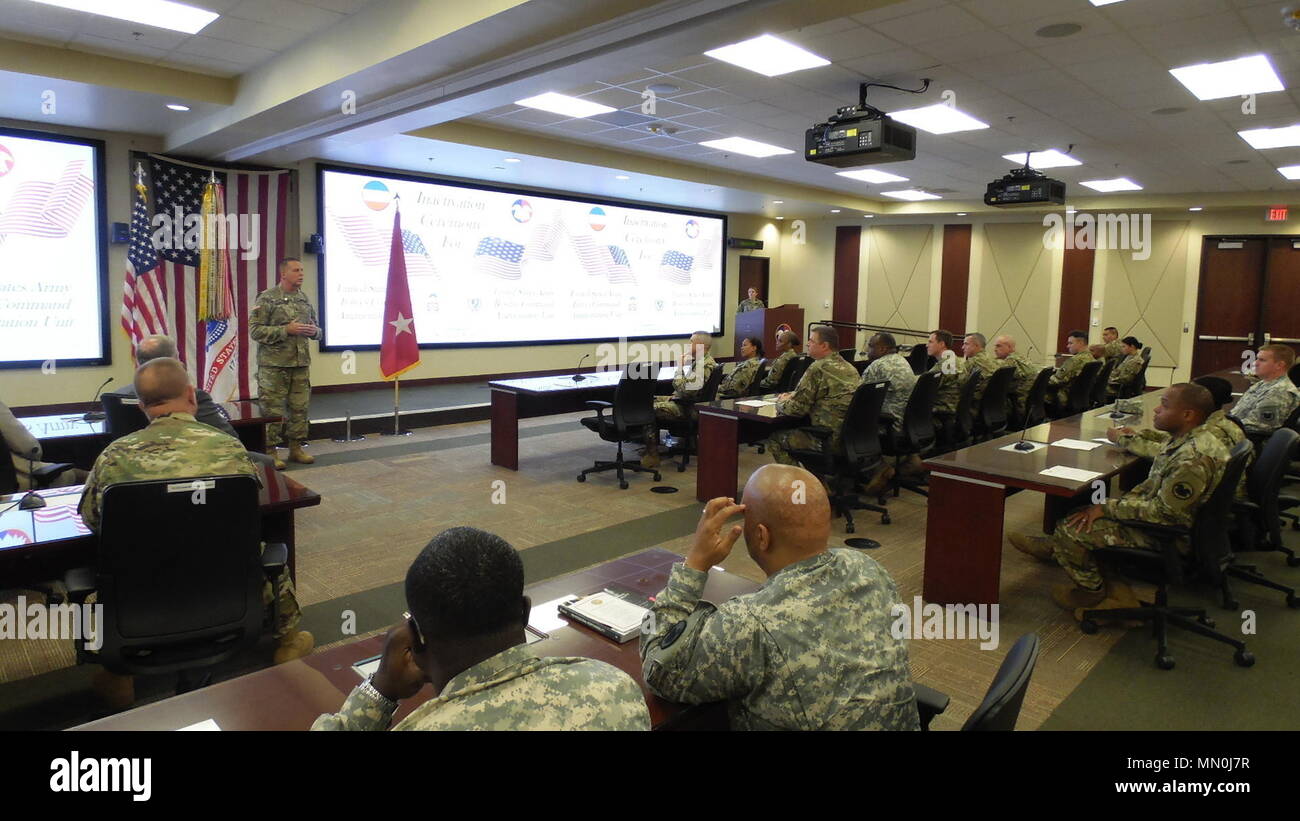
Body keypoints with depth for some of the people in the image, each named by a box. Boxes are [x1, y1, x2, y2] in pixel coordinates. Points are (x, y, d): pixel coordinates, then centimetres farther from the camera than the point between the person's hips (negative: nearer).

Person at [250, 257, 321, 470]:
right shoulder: (267, 298, -5)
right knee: (272, 410, -2)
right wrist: (286, 330, -18)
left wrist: (314, 331, -2)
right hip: (274, 365, -6)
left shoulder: (304, 298, 14)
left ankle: (296, 448, 21)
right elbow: (254, 330, -11)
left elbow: (315, 327, 23)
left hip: (301, 364, 6)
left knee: (299, 408, 10)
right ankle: (271, 452, 6)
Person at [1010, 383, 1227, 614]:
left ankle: (1093, 593, 9)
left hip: (1163, 537, -10)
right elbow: (1152, 485, 15)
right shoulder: (1183, 441, 4)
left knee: (1070, 530, -12)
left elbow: (1162, 511, -28)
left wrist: (1107, 508, -20)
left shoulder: (1194, 458, -29)